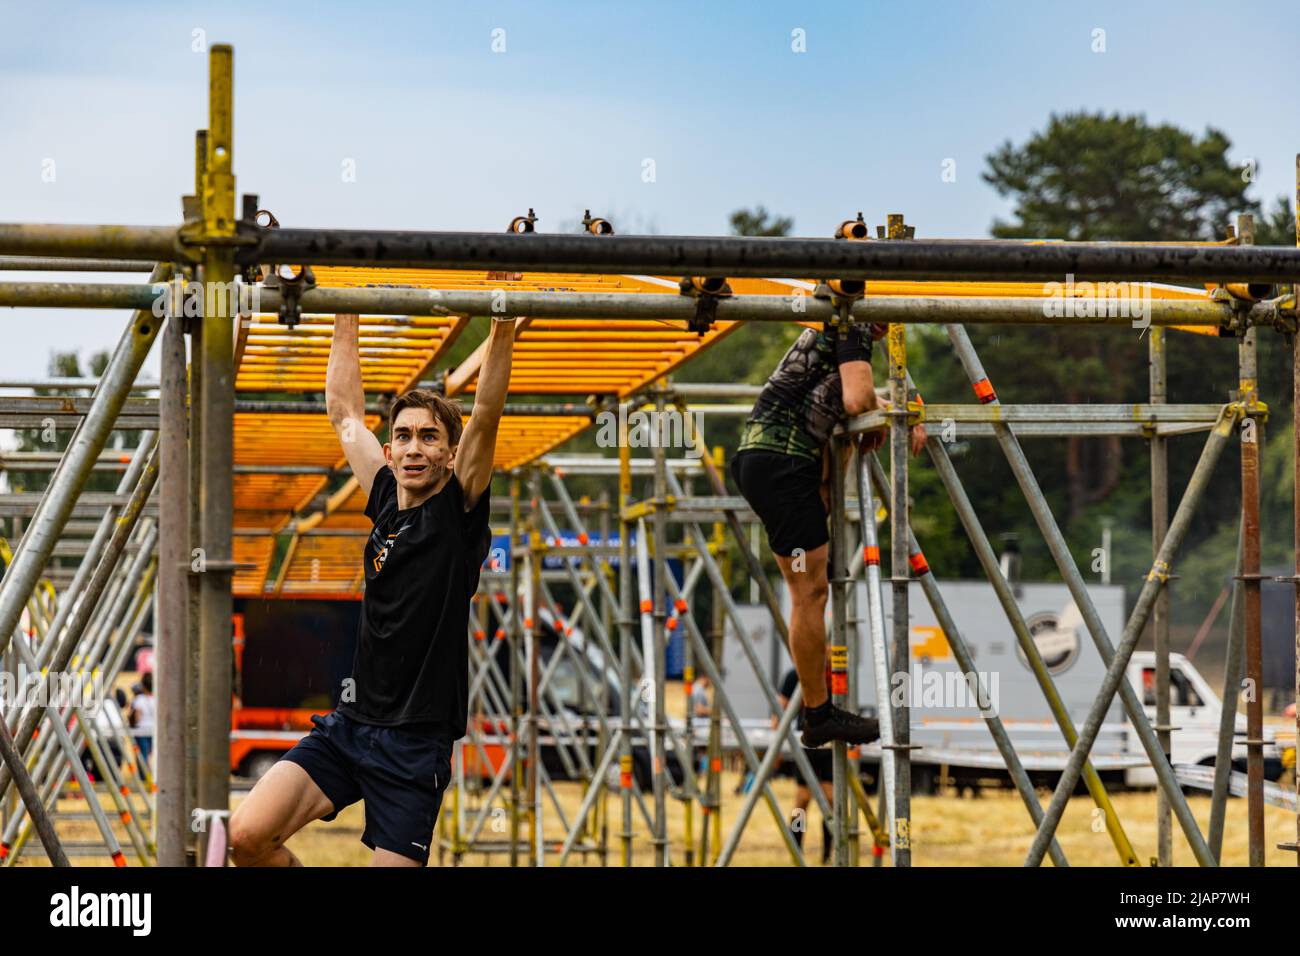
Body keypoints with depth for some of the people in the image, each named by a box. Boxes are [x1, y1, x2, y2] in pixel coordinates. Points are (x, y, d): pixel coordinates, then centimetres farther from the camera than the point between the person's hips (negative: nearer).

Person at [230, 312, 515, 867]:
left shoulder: (460, 508, -1)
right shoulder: (386, 500, 11)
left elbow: (486, 413, -13)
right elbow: (343, 411, 20)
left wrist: (503, 325, -17)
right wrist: (345, 319, 23)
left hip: (416, 742, -5)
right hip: (349, 723, 5)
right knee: (245, 836, -13)